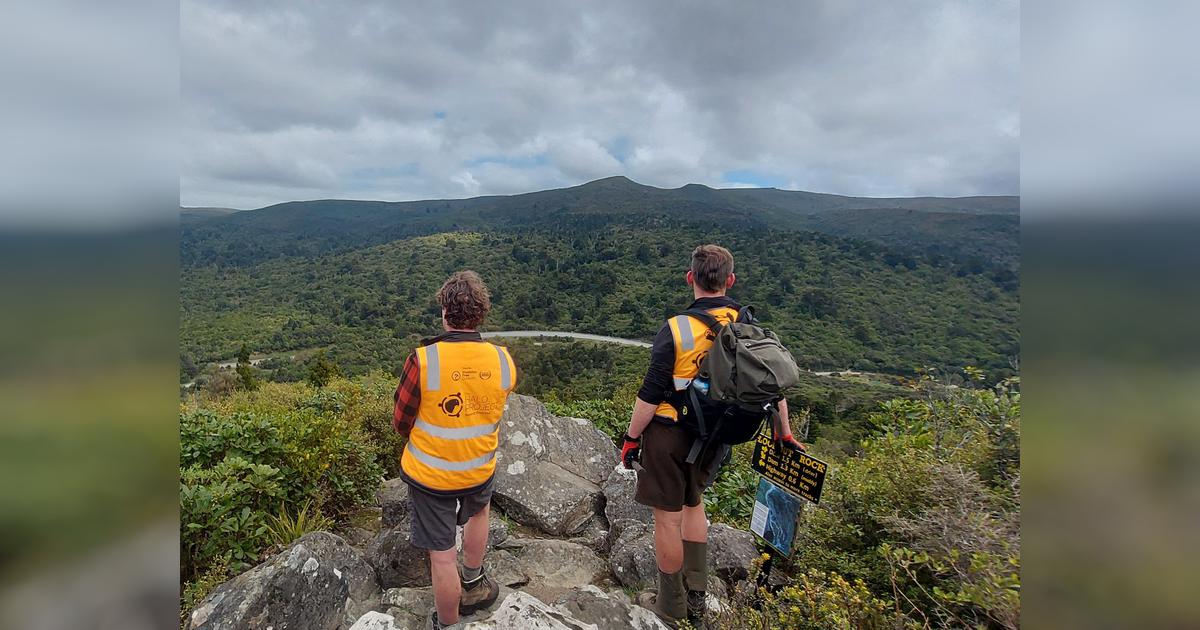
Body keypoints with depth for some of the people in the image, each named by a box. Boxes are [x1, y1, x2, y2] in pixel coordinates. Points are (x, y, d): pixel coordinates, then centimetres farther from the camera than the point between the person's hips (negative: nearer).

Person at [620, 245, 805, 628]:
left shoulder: (677, 329, -20)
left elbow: (650, 394, -18)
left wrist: (631, 438, -5)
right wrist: (784, 434, 18)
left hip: (668, 434, -5)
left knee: (667, 518, 12)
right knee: (693, 503, 27)